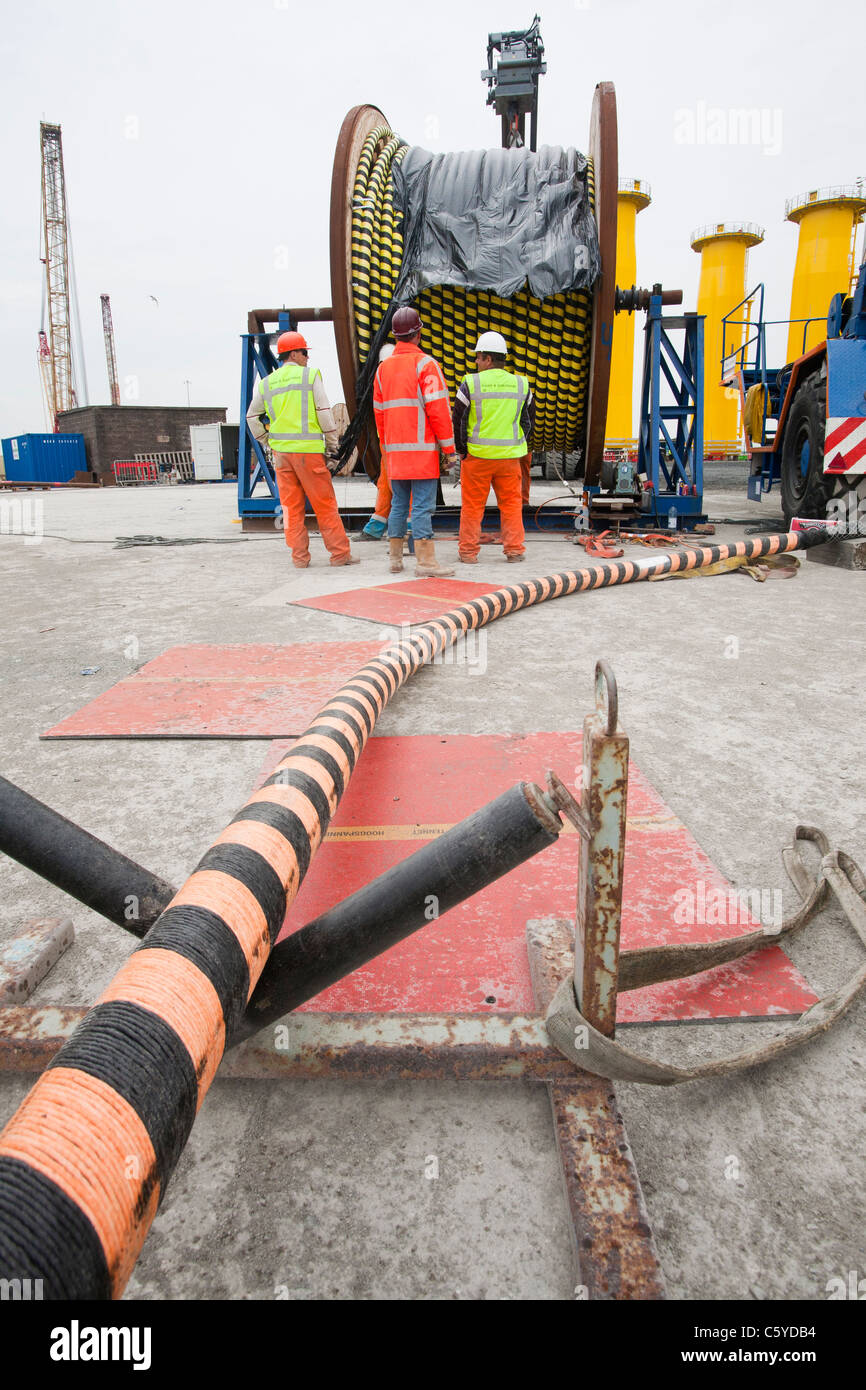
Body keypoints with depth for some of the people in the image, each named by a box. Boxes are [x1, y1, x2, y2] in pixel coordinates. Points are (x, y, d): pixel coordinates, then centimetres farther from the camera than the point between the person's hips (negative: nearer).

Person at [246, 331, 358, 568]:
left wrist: (267, 442, 25)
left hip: (280, 451, 5)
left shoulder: (266, 383, 13)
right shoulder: (310, 375, -1)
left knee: (291, 507, 8)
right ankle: (339, 553, 4)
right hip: (308, 450, -4)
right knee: (324, 504, 1)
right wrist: (332, 444, 3)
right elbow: (324, 412, -5)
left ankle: (299, 557, 10)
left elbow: (253, 417, 18)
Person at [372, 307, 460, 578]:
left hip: (394, 451, 6)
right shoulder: (425, 364, -6)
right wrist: (449, 449, -8)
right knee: (422, 506, -6)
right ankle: (425, 561, -7)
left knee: (399, 504, 12)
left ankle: (395, 559, 16)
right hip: (421, 449, -6)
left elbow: (379, 413, 17)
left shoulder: (383, 368, 14)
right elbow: (438, 410, -12)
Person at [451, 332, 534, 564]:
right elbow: (529, 420, 12)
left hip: (477, 456, -2)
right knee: (511, 503, 10)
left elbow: (458, 421, -3)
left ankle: (468, 551, 10)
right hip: (510, 457, 3)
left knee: (472, 505, 5)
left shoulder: (470, 384, -6)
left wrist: (462, 450, 7)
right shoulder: (521, 384, 5)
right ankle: (514, 550, 12)